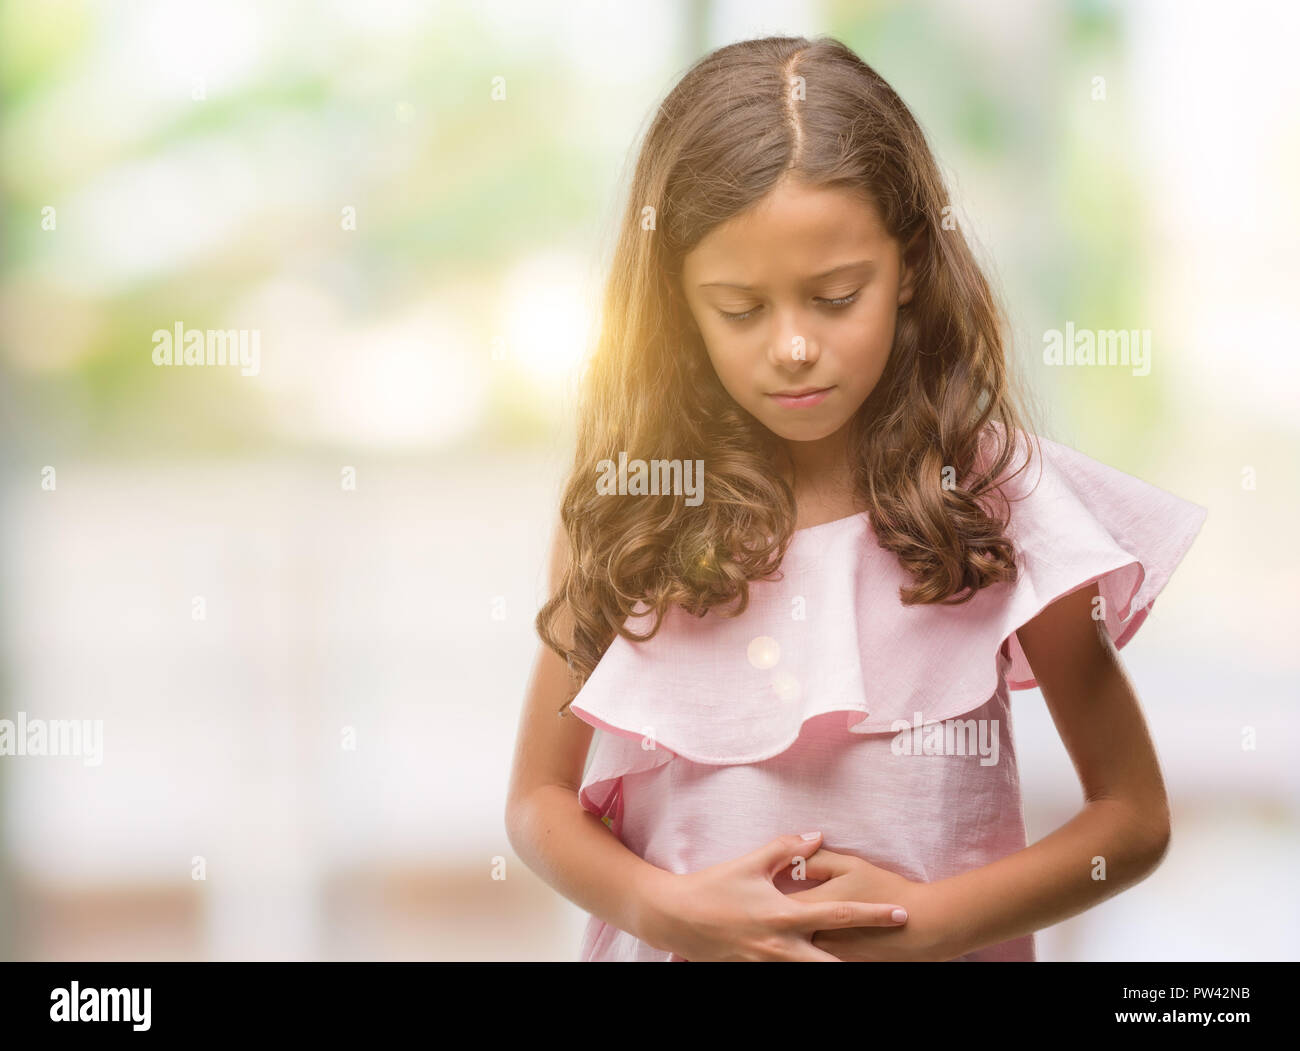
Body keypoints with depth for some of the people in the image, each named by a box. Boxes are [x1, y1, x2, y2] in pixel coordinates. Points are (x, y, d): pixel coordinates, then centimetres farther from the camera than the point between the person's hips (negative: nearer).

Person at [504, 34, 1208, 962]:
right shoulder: (627, 503, -4)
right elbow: (539, 798, 3)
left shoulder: (995, 498, -6)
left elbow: (1134, 816, -2)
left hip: (935, 943, -1)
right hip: (677, 943, 1)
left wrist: (924, 921, -14)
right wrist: (668, 910, -15)